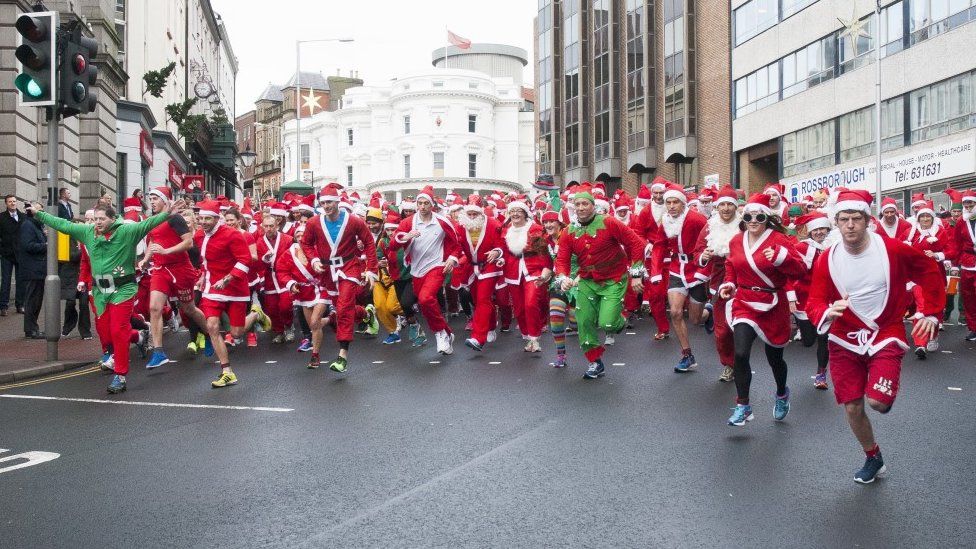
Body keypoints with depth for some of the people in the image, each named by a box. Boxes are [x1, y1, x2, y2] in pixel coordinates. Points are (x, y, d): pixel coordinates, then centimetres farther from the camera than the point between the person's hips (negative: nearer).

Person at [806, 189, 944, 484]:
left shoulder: (893, 249, -13)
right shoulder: (827, 260, -9)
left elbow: (930, 272, 3)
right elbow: (814, 303, -9)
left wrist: (931, 313, 3)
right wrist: (828, 313, -32)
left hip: (886, 336, -2)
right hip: (845, 340, 2)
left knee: (877, 401, -18)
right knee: (852, 408, 4)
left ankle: (887, 394, 21)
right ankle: (873, 458, 30)